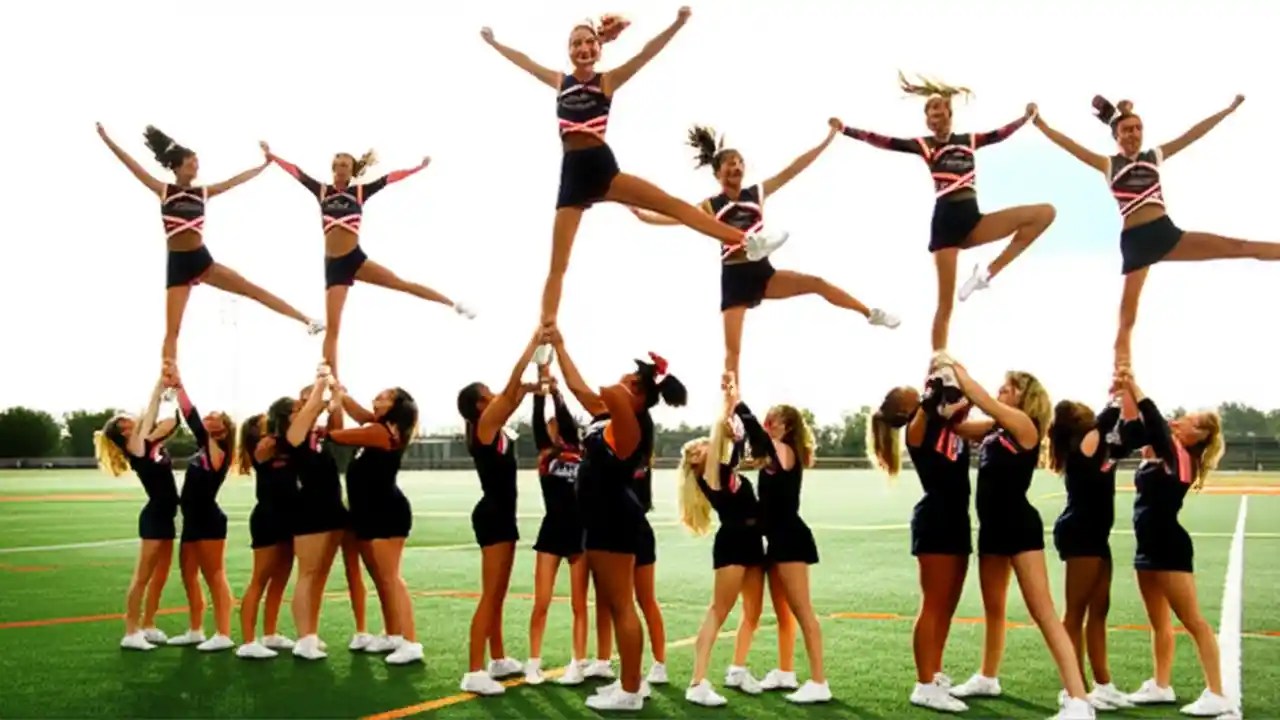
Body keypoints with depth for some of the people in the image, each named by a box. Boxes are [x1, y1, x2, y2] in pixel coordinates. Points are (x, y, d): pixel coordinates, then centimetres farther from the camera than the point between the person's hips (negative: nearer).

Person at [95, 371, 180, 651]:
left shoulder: (151, 445, 10)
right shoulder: (135, 447, -9)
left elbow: (171, 421, 8)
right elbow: (149, 415, -11)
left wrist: (168, 387, 3)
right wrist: (161, 384, -6)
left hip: (165, 515, 8)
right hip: (154, 516, -8)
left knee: (160, 574, 12)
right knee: (142, 576, -5)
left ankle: (147, 626, 21)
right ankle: (130, 632, -1)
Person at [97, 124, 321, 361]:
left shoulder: (203, 192, 8)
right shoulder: (164, 191, 1)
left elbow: (235, 181, 12)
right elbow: (133, 166, -4)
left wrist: (265, 163, 14)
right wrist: (108, 140, -9)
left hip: (202, 259, 3)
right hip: (178, 264, -3)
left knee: (251, 289, 2)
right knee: (172, 330, -3)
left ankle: (306, 320, 6)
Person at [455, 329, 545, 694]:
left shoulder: (493, 428, 11)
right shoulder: (484, 425, -12)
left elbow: (516, 391, 18)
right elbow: (512, 385, -17)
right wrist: (534, 342, -13)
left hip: (501, 515, 10)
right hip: (493, 516, -10)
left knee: (498, 595, 17)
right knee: (490, 596, -10)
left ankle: (498, 660, 27)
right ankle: (474, 672, -9)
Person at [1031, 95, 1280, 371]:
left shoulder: (1154, 156, 14)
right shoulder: (1109, 165, 6)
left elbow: (1193, 133, 15)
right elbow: (1071, 146, 1)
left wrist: (1229, 109, 16)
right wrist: (1041, 124, -4)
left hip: (1165, 231, 3)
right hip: (1135, 241, -3)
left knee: (1239, 247, -4)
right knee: (1127, 316, -4)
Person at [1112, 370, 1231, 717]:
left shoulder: (1180, 457, -13)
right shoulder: (1159, 454, 8)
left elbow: (1158, 425, -26)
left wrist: (1136, 390, -25)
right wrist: (1126, 394, -9)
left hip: (1170, 547, -9)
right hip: (1148, 546, 9)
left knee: (1193, 621, -6)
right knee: (1159, 622, 15)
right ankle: (1161, 686, 24)